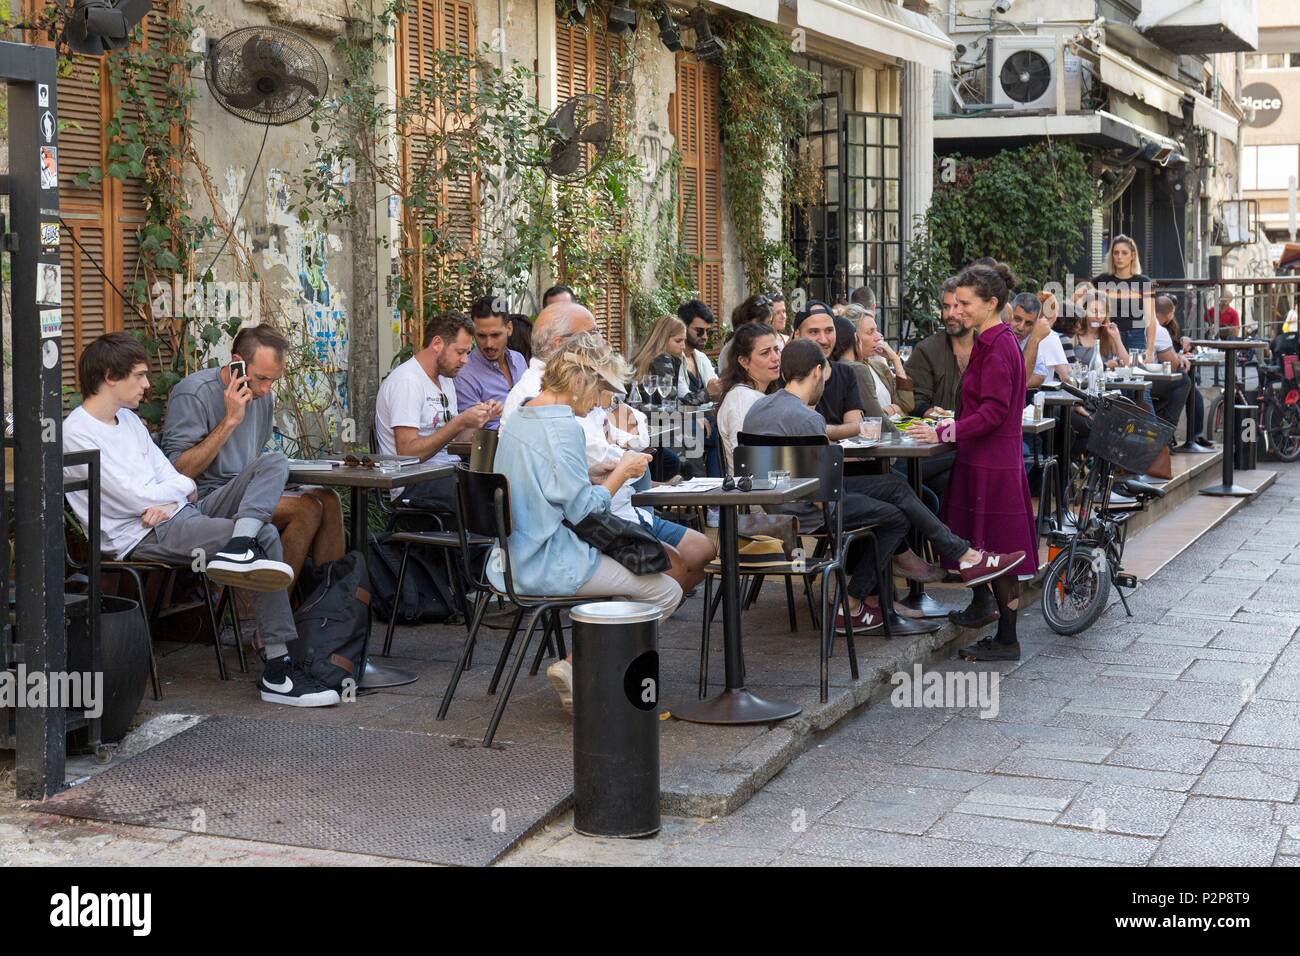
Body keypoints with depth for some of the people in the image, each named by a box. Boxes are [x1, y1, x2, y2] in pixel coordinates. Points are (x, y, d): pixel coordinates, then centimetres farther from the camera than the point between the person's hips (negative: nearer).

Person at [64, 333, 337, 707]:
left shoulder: (128, 419, 20)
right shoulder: (77, 434, -11)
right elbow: (137, 498, -16)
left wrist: (168, 501, -10)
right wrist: (184, 487, 3)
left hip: (183, 512, 10)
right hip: (146, 536, -10)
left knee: (273, 463, -6)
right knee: (266, 537, -25)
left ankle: (238, 547, -31)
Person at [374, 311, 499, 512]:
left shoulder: (445, 379, 18)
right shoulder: (406, 381, -11)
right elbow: (408, 452, -19)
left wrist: (481, 419, 2)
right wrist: (460, 422, -20)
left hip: (449, 474, 9)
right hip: (415, 484, -9)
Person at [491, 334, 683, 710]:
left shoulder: (518, 419, 11)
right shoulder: (563, 426, -18)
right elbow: (581, 509, -17)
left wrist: (607, 474, 13)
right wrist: (621, 473, -3)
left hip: (511, 561, 10)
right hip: (548, 564, -10)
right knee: (667, 592, -3)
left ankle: (577, 666, 14)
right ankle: (575, 667, -4)